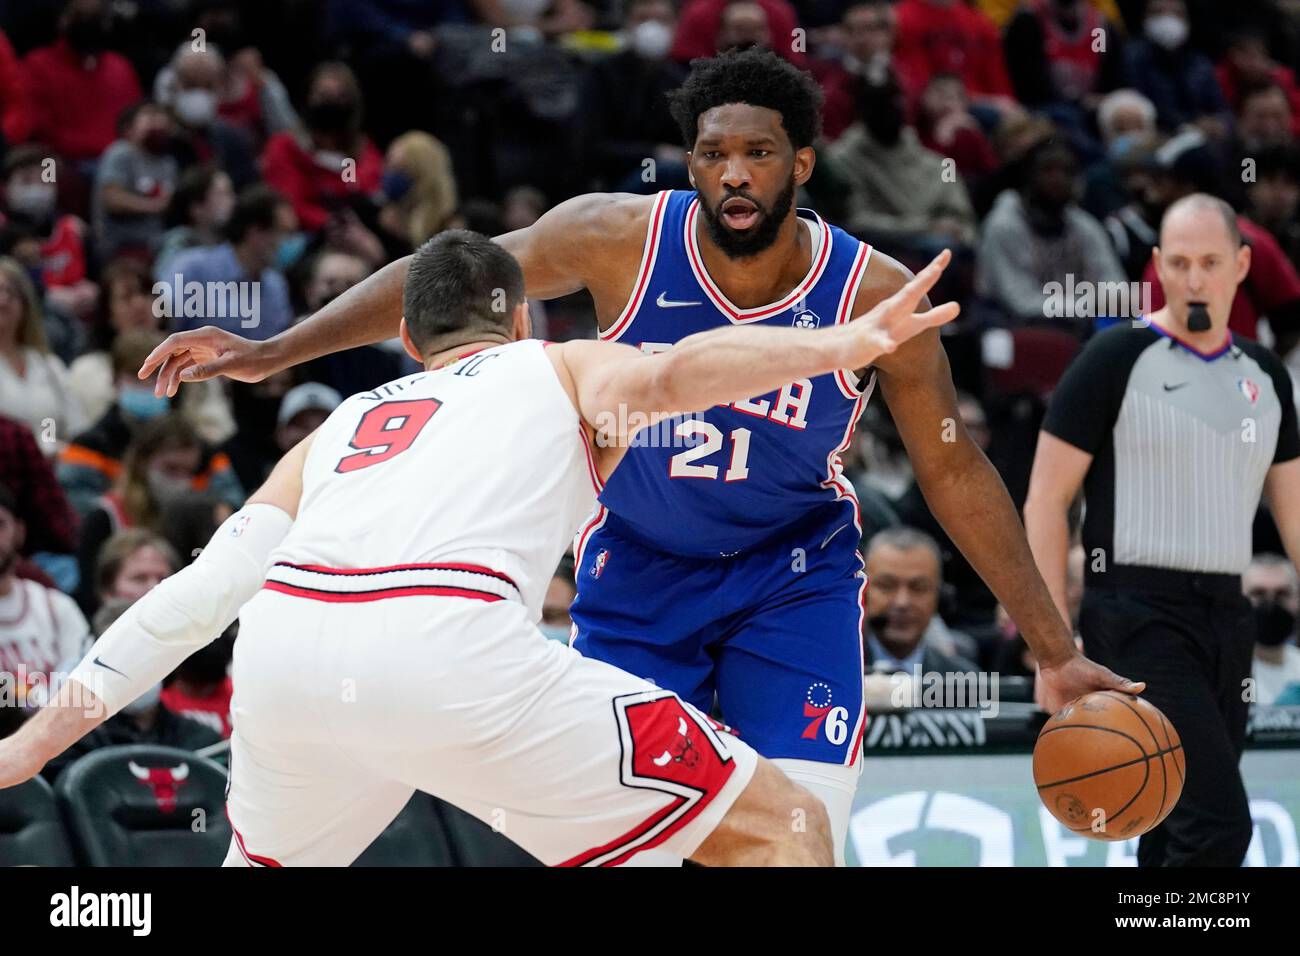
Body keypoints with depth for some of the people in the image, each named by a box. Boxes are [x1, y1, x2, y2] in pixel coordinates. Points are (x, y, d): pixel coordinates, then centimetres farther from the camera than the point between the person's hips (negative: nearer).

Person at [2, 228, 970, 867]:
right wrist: (850, 343, -9)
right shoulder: (561, 368, 28)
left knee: (264, 861, 37)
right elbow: (666, 374, 4)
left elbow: (196, 595, 28)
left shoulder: (341, 426, 36)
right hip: (453, 647, -4)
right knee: (780, 830, 7)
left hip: (283, 651, 5)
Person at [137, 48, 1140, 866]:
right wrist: (274, 352, -14)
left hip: (793, 575, -1)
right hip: (637, 572, 1)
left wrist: (1056, 650, -8)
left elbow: (956, 473, -9)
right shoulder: (623, 238, -20)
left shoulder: (875, 295, -19)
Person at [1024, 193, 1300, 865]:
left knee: (1175, 838, 8)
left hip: (1226, 616, 6)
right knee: (1219, 822, -20)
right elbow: (1045, 501, -5)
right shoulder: (1117, 359, -4)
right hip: (1140, 614, -6)